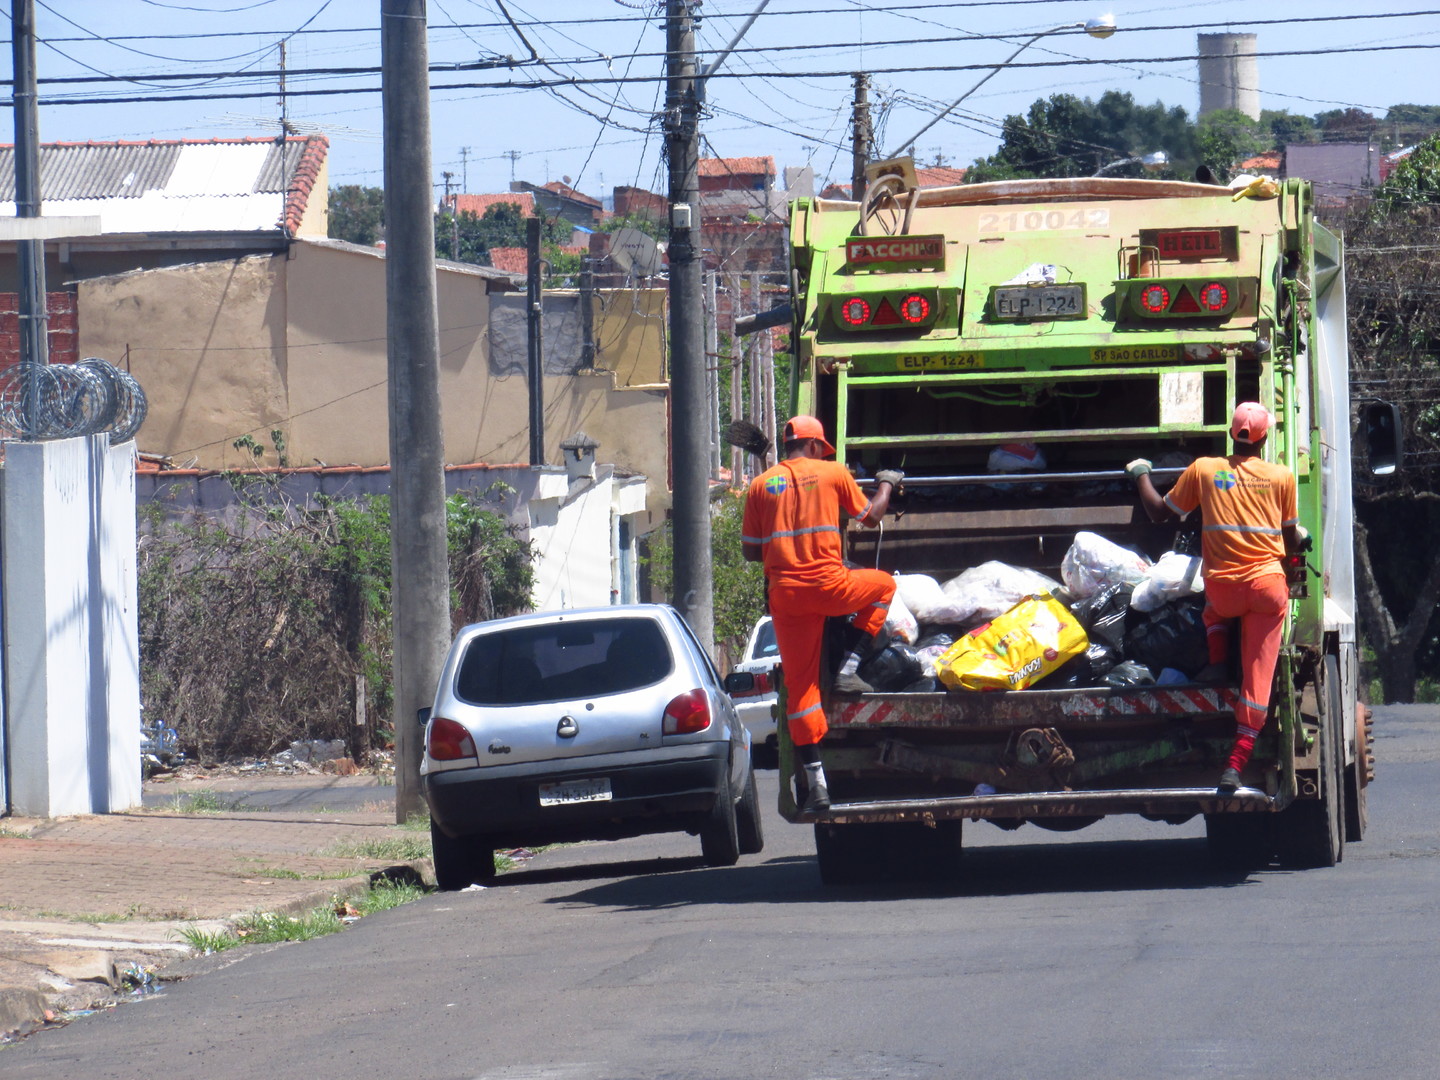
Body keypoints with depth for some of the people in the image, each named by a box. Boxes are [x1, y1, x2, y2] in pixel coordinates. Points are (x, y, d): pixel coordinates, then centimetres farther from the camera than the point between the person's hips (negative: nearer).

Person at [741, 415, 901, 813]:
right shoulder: (833, 472, 5)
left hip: (785, 594, 3)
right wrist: (886, 485, 36)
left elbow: (750, 551, 11)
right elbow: (871, 516, 18)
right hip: (829, 585, -3)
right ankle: (849, 670, 16)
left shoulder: (761, 485, 11)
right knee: (884, 585, 27)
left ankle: (815, 782, -1)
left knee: (800, 686, 6)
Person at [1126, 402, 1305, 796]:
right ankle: (1237, 761, -4)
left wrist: (1140, 475, 31)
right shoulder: (1282, 477, 4)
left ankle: (1217, 661, 17)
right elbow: (1292, 538, 14)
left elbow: (1159, 512, 14)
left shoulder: (1203, 470, 4)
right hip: (1269, 586, -1)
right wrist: (1302, 541, 38)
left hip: (1223, 588, 1)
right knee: (1258, 674, 3)